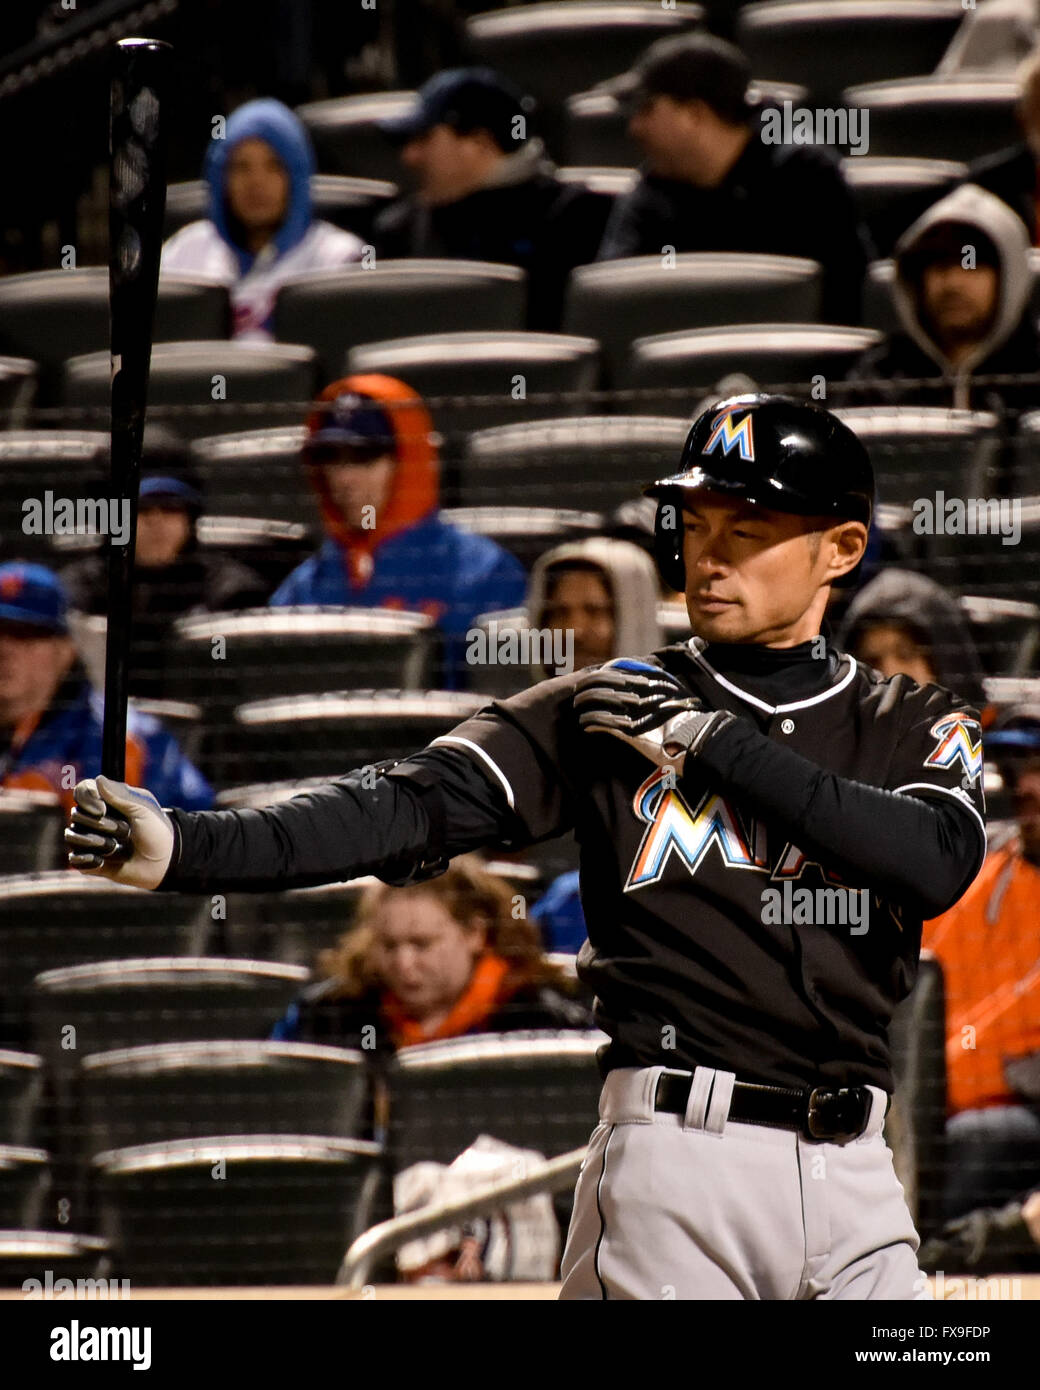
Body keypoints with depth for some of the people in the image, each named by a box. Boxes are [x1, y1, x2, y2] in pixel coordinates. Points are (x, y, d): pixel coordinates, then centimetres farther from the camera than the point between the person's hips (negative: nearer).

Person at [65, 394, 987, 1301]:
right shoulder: (611, 709, 5)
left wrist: (712, 743, -10)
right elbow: (406, 811, -8)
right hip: (677, 1164, -2)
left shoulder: (917, 728, 10)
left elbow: (939, 861, -12)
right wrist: (182, 846, -23)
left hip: (852, 1169, 2)